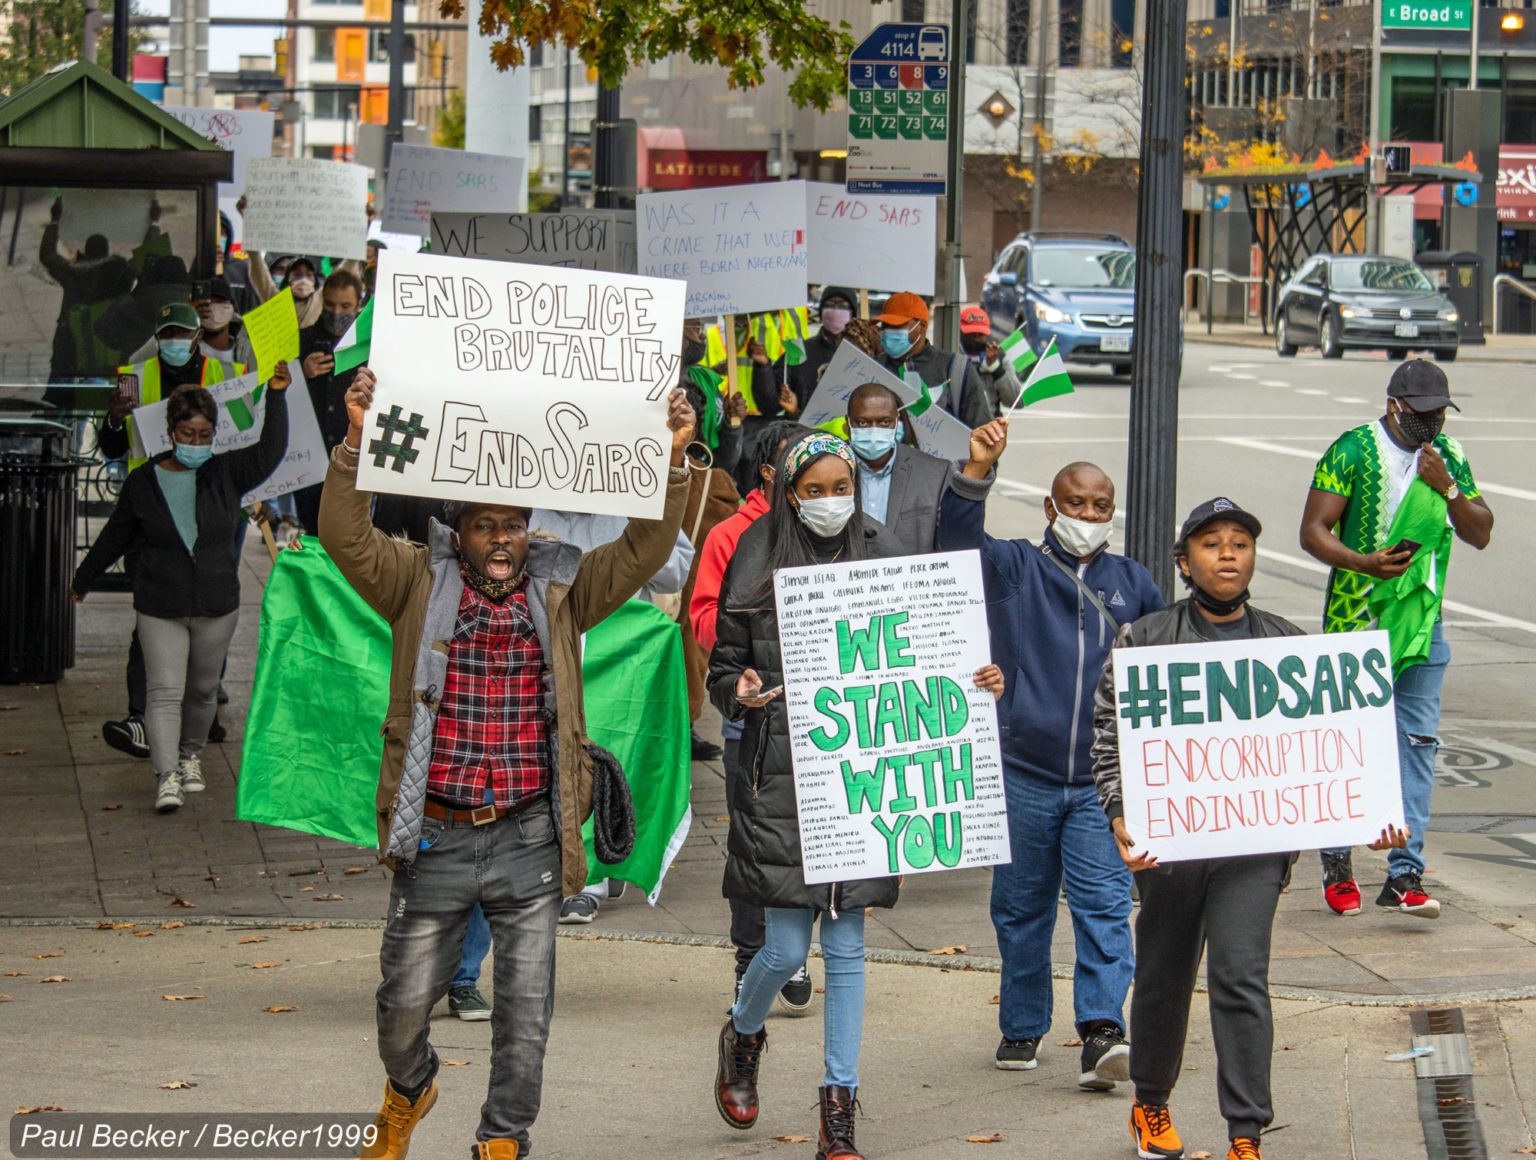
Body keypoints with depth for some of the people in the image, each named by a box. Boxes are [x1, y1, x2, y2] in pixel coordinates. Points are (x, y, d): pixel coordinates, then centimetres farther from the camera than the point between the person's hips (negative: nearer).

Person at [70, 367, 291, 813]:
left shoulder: (226, 473, 0)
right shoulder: (142, 482, -1)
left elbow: (269, 453, -11)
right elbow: (115, 538, 11)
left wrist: (276, 397, -17)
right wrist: (82, 580, 20)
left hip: (217, 605, 2)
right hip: (160, 608, -2)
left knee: (203, 689, 13)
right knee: (165, 691, -12)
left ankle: (191, 755, 36)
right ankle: (166, 777, -19)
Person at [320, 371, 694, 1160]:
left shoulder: (560, 590, 5)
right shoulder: (421, 584, 1)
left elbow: (645, 549, -3)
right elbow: (345, 537, -11)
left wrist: (670, 462, -18)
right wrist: (356, 443, -25)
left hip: (529, 836, 1)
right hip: (436, 835, -1)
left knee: (526, 1003, 1)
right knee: (407, 996, 8)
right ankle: (407, 1090, 40)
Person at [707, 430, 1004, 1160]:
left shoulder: (882, 559, 7)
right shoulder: (758, 567, 0)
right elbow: (722, 667, 5)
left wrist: (977, 684, -6)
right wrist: (739, 689, -17)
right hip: (781, 779, -2)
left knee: (847, 947, 4)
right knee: (785, 948, -1)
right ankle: (742, 1037, 32)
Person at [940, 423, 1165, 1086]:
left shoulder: (1132, 583, 12)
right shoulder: (1014, 570, 4)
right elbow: (958, 539, -15)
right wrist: (978, 470, -29)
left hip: (1103, 781, 1)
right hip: (1024, 775, 0)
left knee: (1104, 905, -11)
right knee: (1021, 907, 9)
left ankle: (1102, 1029, -19)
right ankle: (1022, 1028, 22)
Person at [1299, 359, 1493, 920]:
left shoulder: (1448, 454, 8)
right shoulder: (1352, 452, -7)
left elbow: (1481, 533, 8)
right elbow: (1313, 530, -10)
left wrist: (1447, 488, -10)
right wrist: (1364, 563, -26)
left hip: (1422, 623, 4)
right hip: (1356, 621, -4)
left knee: (1416, 743, -3)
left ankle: (1404, 875, -4)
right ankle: (1337, 860, 20)